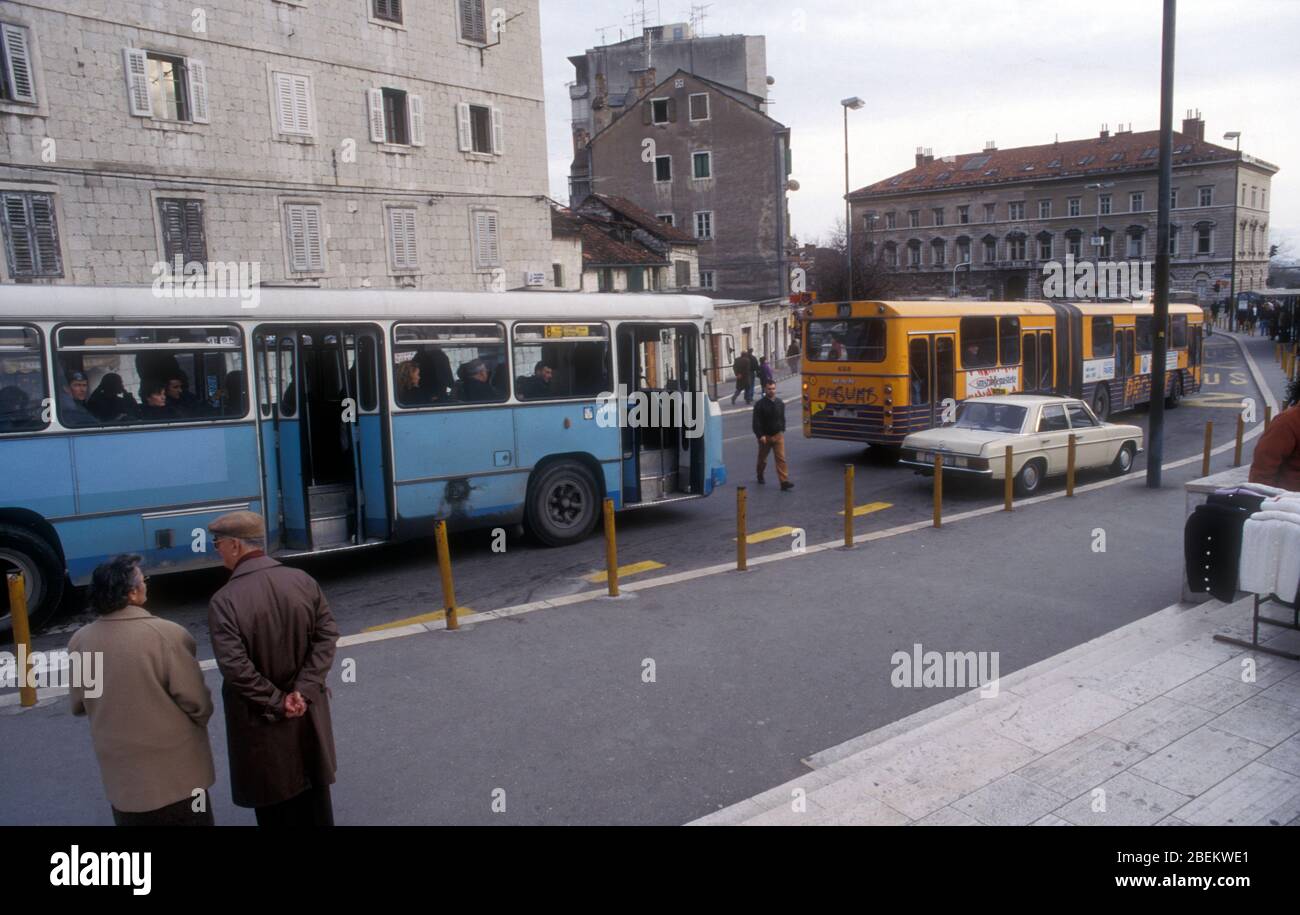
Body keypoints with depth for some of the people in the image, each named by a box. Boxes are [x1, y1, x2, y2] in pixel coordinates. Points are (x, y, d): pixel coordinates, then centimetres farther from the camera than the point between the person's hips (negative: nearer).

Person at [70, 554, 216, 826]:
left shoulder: (79, 641, -6)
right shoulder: (168, 634, -21)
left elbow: (78, 706, 8)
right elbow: (197, 703, -15)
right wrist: (200, 721, 7)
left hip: (121, 776, 4)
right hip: (176, 773, -4)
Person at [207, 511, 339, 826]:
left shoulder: (224, 601, -20)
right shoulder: (303, 581, -6)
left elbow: (234, 667, -25)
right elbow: (327, 635, -8)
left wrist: (276, 703, -15)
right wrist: (303, 691, -11)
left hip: (261, 719, -4)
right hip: (308, 711, 4)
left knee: (275, 803, 15)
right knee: (313, 796, 21)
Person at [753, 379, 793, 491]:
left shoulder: (780, 403, 3)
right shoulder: (760, 404, -12)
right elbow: (756, 422, -14)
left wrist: (782, 430, 13)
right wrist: (760, 435, -21)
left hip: (778, 435, 2)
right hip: (765, 436, -2)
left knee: (781, 458, -9)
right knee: (762, 458, 16)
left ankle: (784, 482, -13)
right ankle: (760, 476, 42)